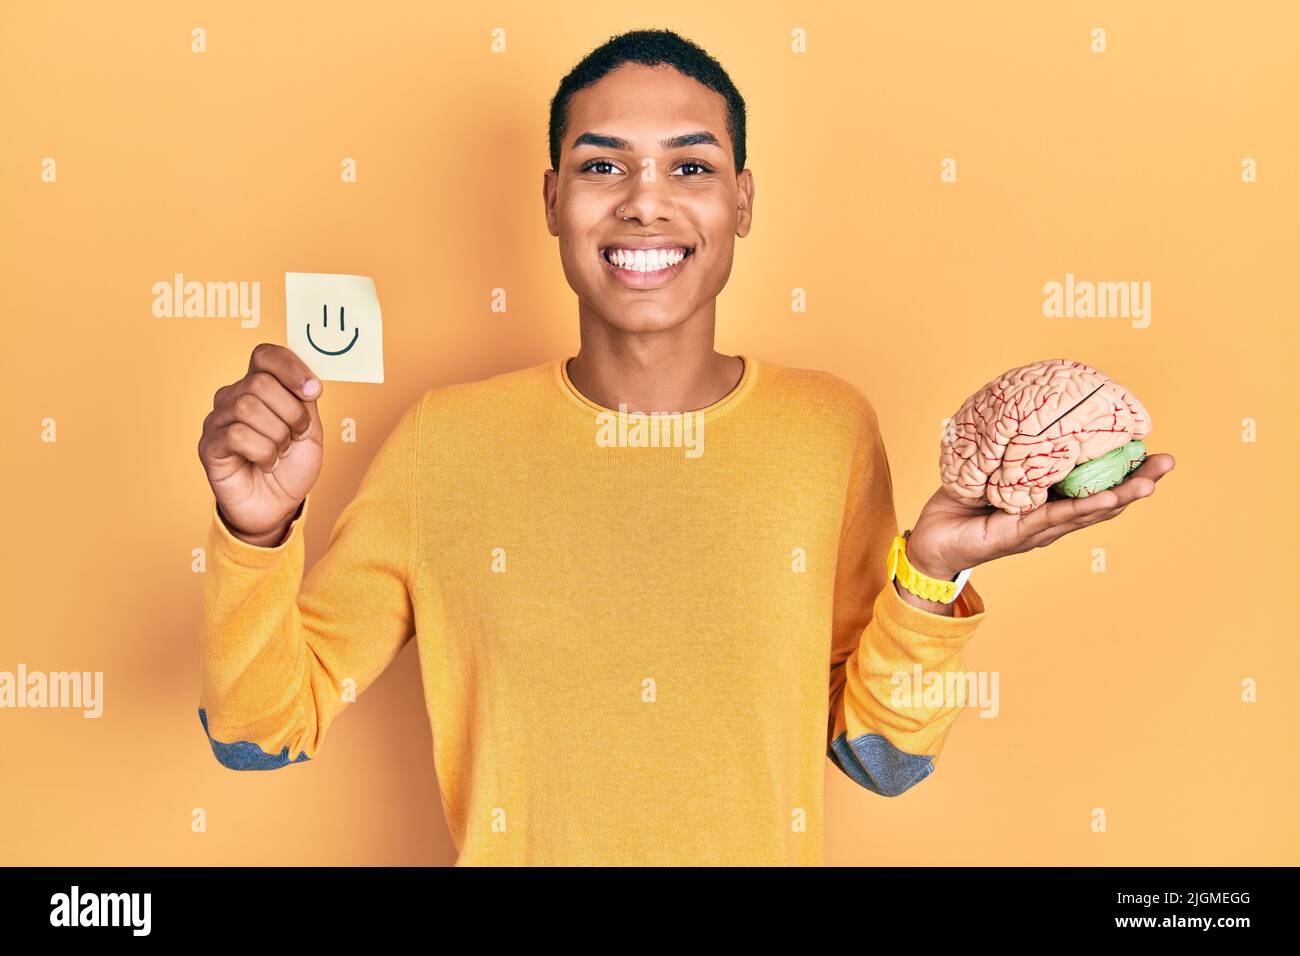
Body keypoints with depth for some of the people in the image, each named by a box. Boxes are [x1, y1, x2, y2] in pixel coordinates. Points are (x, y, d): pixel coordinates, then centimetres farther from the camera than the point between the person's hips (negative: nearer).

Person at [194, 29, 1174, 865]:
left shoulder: (832, 429, -9)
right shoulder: (447, 438, -12)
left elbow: (882, 756, -4)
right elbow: (263, 731, -8)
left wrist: (932, 576, -20)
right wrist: (257, 532, -24)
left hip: (763, 843, 1)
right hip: (517, 848, 0)